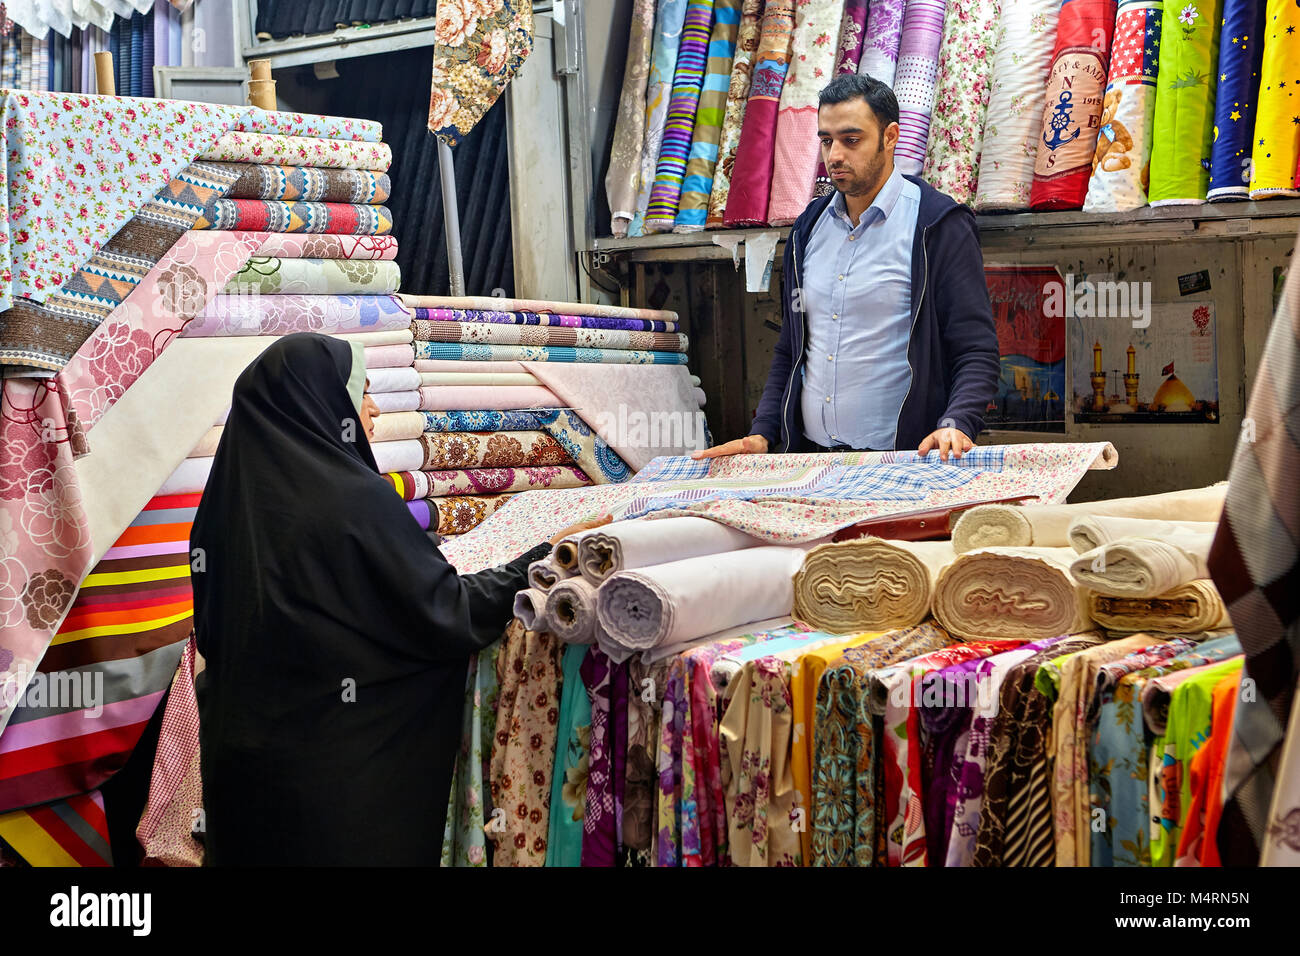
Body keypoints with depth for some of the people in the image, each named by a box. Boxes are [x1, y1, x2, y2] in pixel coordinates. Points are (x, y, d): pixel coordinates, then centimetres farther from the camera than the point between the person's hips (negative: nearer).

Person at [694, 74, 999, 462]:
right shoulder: (809, 229, 16)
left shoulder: (939, 226, -2)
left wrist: (956, 425, -23)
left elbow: (976, 350, -6)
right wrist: (762, 434, 8)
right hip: (809, 454, 4)